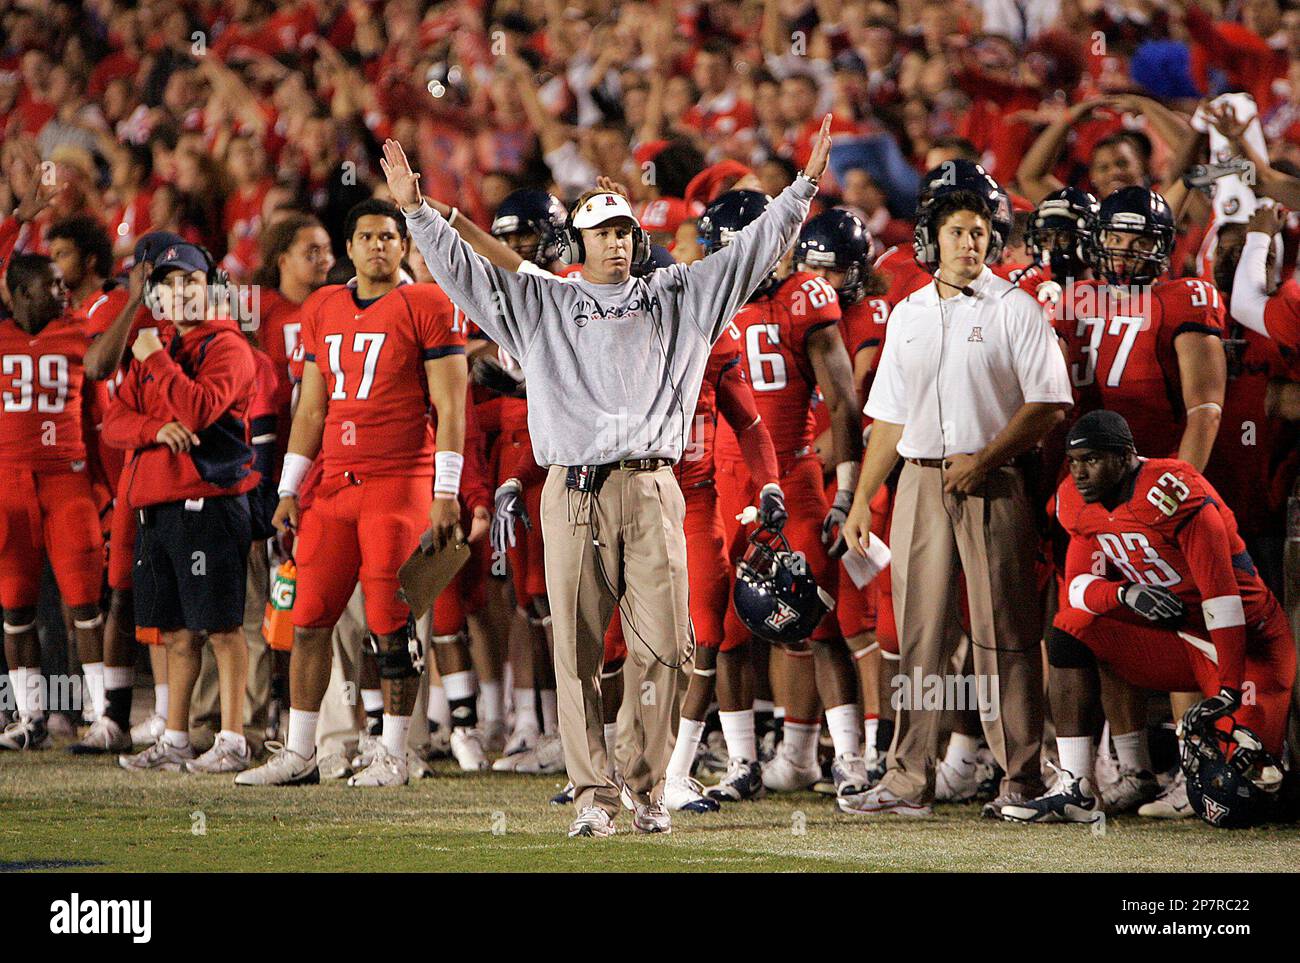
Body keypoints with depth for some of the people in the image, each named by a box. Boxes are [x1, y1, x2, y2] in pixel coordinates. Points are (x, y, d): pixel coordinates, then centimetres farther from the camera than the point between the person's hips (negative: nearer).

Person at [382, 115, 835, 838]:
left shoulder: (672, 300, 15)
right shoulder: (540, 305, 14)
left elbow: (750, 255, 11)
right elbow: (467, 270, 10)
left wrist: (803, 189, 4)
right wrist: (417, 211, -1)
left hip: (651, 490, 0)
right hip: (573, 493, 0)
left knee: (660, 649, -3)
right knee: (578, 652, -2)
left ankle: (651, 792, 5)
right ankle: (594, 795, 2)